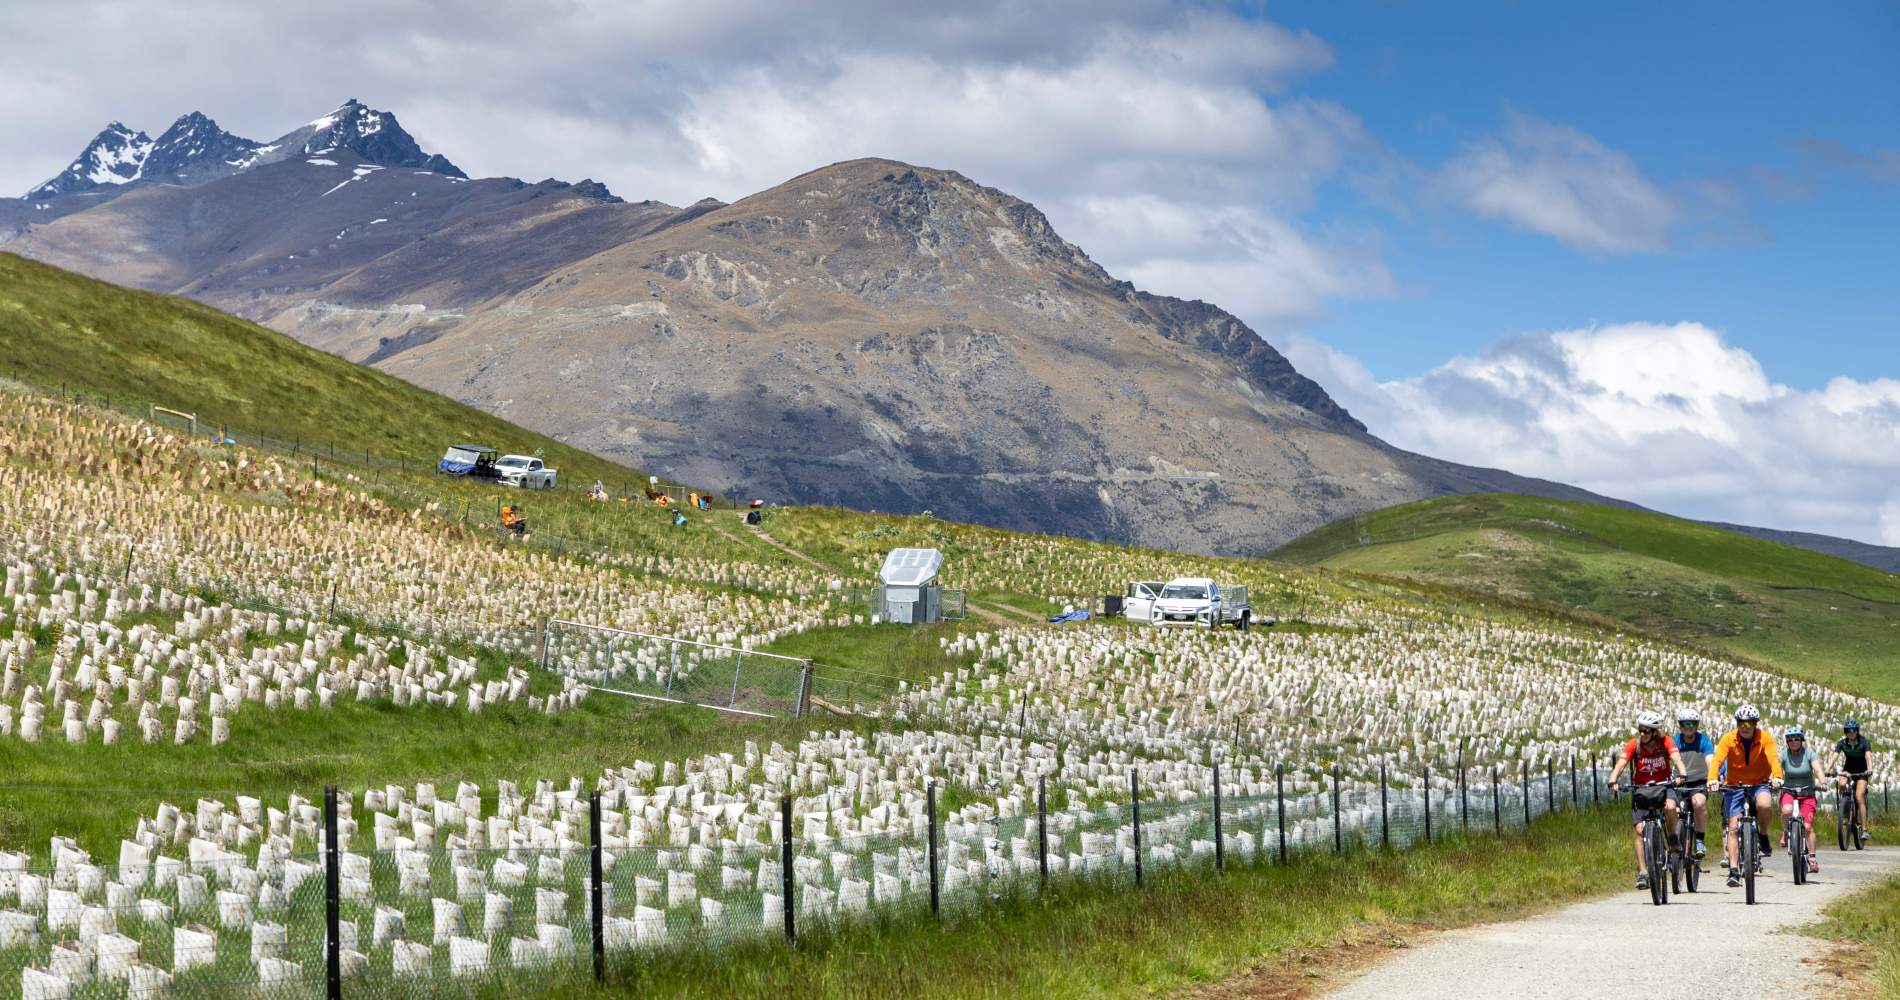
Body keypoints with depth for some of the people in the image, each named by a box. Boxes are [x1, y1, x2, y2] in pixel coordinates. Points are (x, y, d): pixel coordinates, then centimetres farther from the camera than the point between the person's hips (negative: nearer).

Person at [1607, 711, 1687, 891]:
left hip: (1663, 787, -1)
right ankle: (1642, 872, -7)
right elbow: (1620, 765, -19)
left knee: (1670, 806, -35)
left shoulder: (1665, 742, -10)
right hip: (1641, 789, 1)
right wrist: (1612, 781, -38)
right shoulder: (1633, 744, -10)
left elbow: (1676, 759, -24)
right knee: (1640, 829, -12)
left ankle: (1673, 840, -7)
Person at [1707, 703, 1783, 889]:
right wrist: (1713, 779, -41)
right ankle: (1734, 871, -3)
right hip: (1735, 785, 1)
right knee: (1733, 827, -7)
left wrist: (1777, 776, -45)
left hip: (1759, 783, -1)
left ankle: (1763, 836, -5)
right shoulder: (1728, 739, -10)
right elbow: (1717, 759, -22)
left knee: (1765, 804, -34)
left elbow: (1773, 758, -25)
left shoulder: (1765, 738, -10)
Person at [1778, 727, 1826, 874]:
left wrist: (1822, 782, -40)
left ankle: (1812, 858, 4)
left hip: (1807, 793, 0)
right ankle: (1785, 834, -6)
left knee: (1808, 826, -7)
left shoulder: (1809, 754, -7)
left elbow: (1818, 769, -20)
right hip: (1788, 791, 0)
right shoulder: (1784, 755, -6)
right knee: (1786, 810, -34)